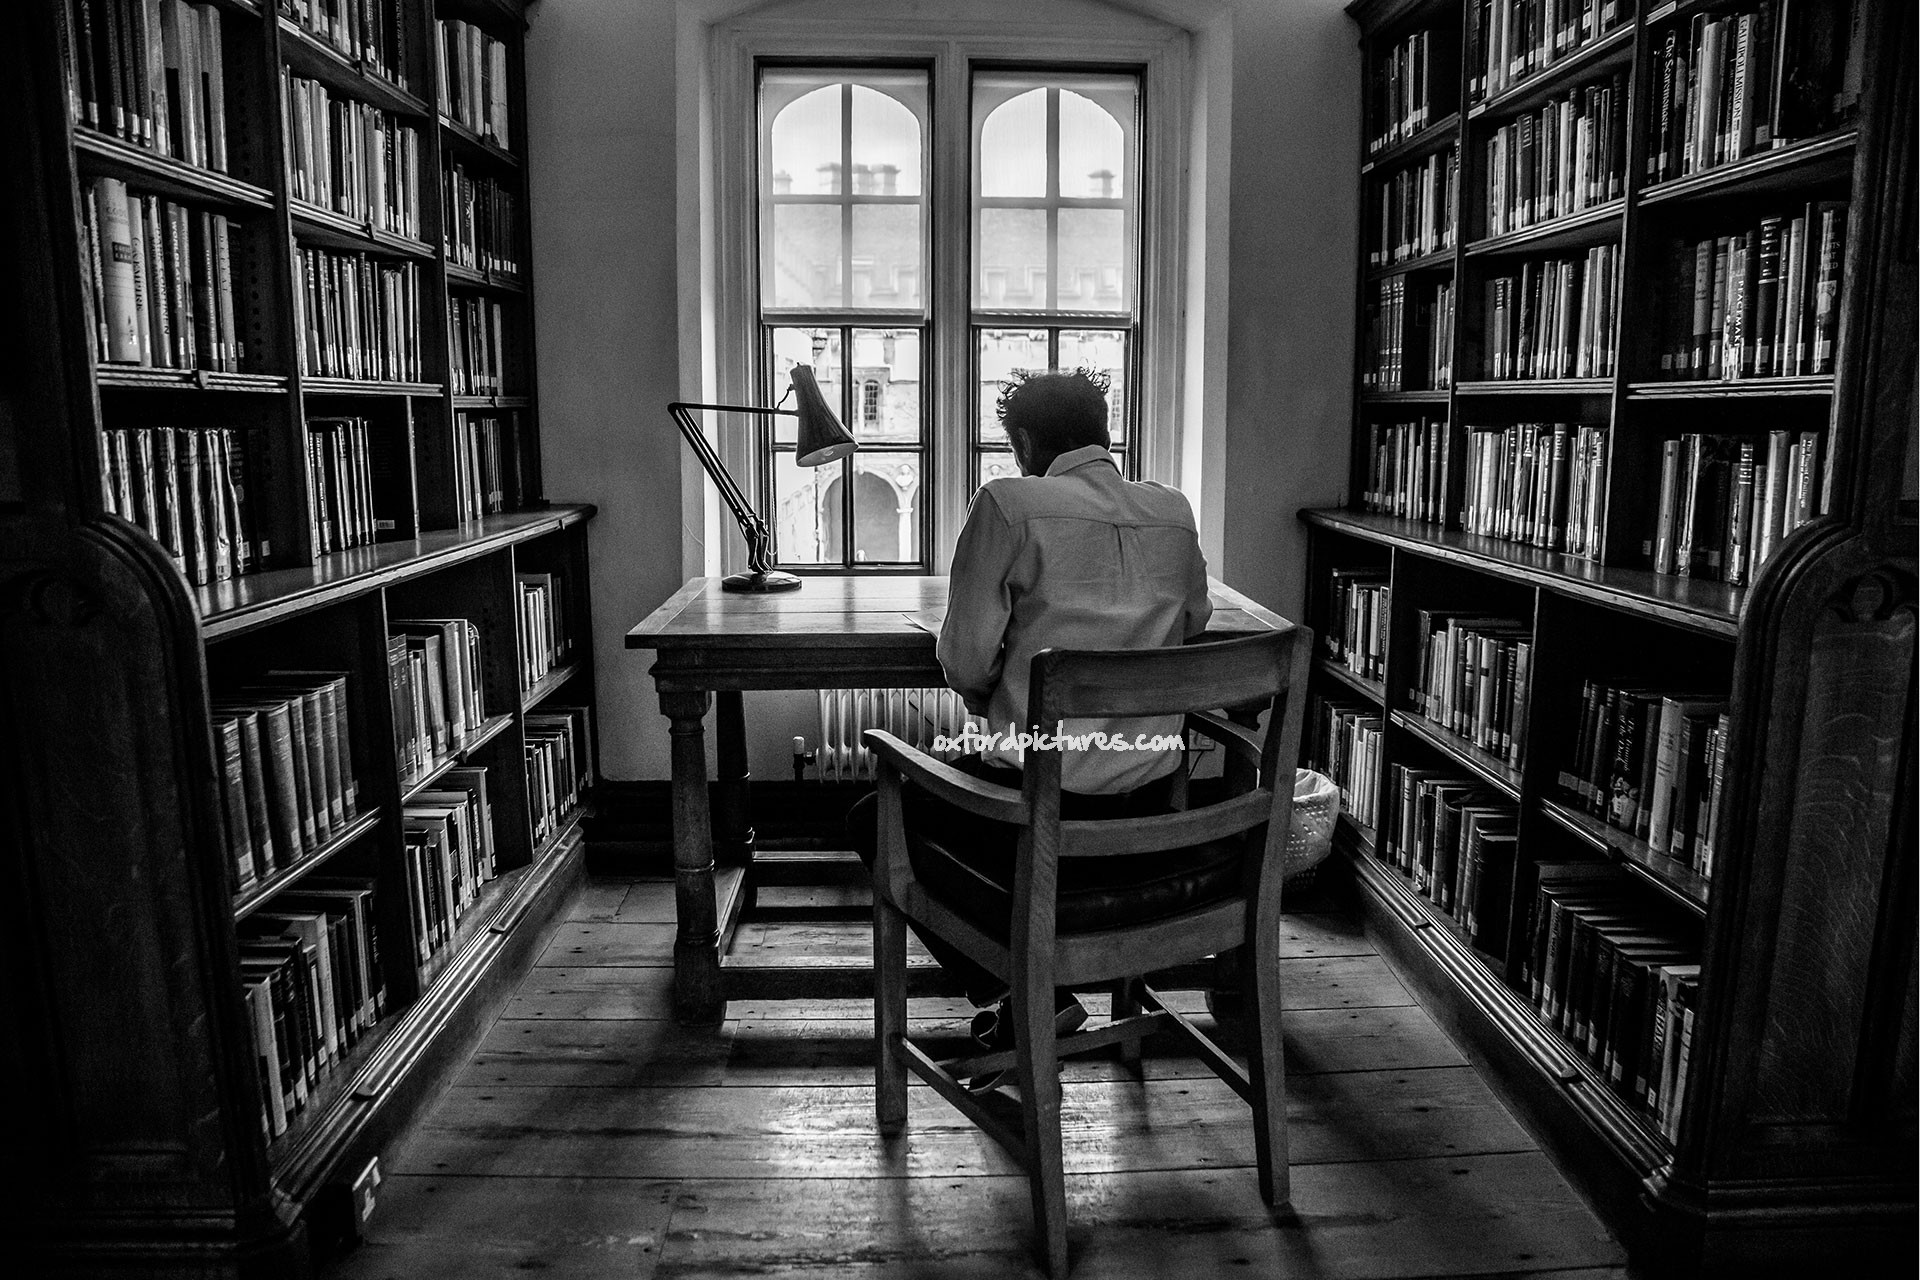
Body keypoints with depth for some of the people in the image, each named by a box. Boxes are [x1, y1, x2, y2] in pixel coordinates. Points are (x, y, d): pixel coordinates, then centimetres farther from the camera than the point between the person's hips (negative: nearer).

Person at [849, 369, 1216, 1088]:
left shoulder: (1009, 504, -10)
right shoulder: (1174, 513, 6)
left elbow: (964, 662, -9)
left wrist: (989, 702, 12)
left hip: (1048, 817, -7)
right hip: (1150, 816, 7)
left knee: (875, 821, 17)